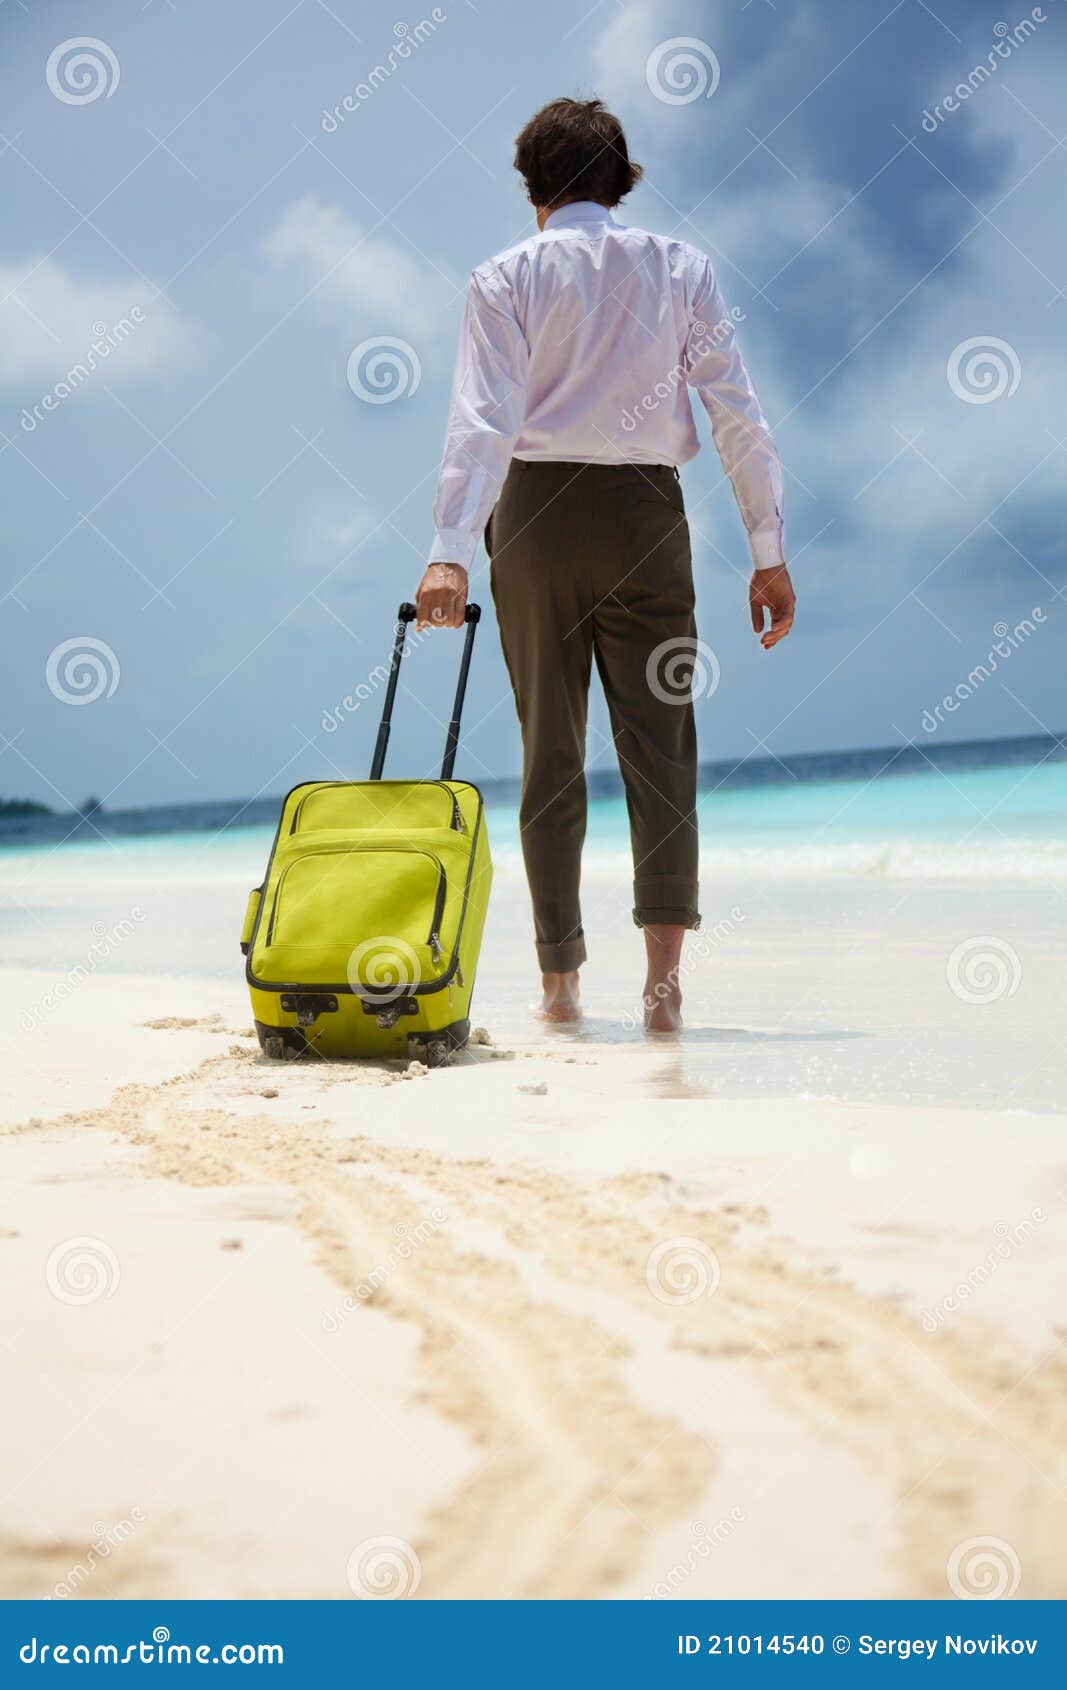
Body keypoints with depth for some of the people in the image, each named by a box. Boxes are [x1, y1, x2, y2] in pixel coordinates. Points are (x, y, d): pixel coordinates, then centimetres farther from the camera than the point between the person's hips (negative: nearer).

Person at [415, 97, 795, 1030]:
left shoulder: (506, 278, 1)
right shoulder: (680, 268, 6)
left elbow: (483, 421, -12)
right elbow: (739, 415, 1)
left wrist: (451, 552, -19)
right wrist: (769, 551, 4)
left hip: (536, 513, 0)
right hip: (645, 509, 0)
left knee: (550, 750, 7)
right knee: (659, 738, 1)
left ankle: (561, 979, 10)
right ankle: (664, 961, -15)